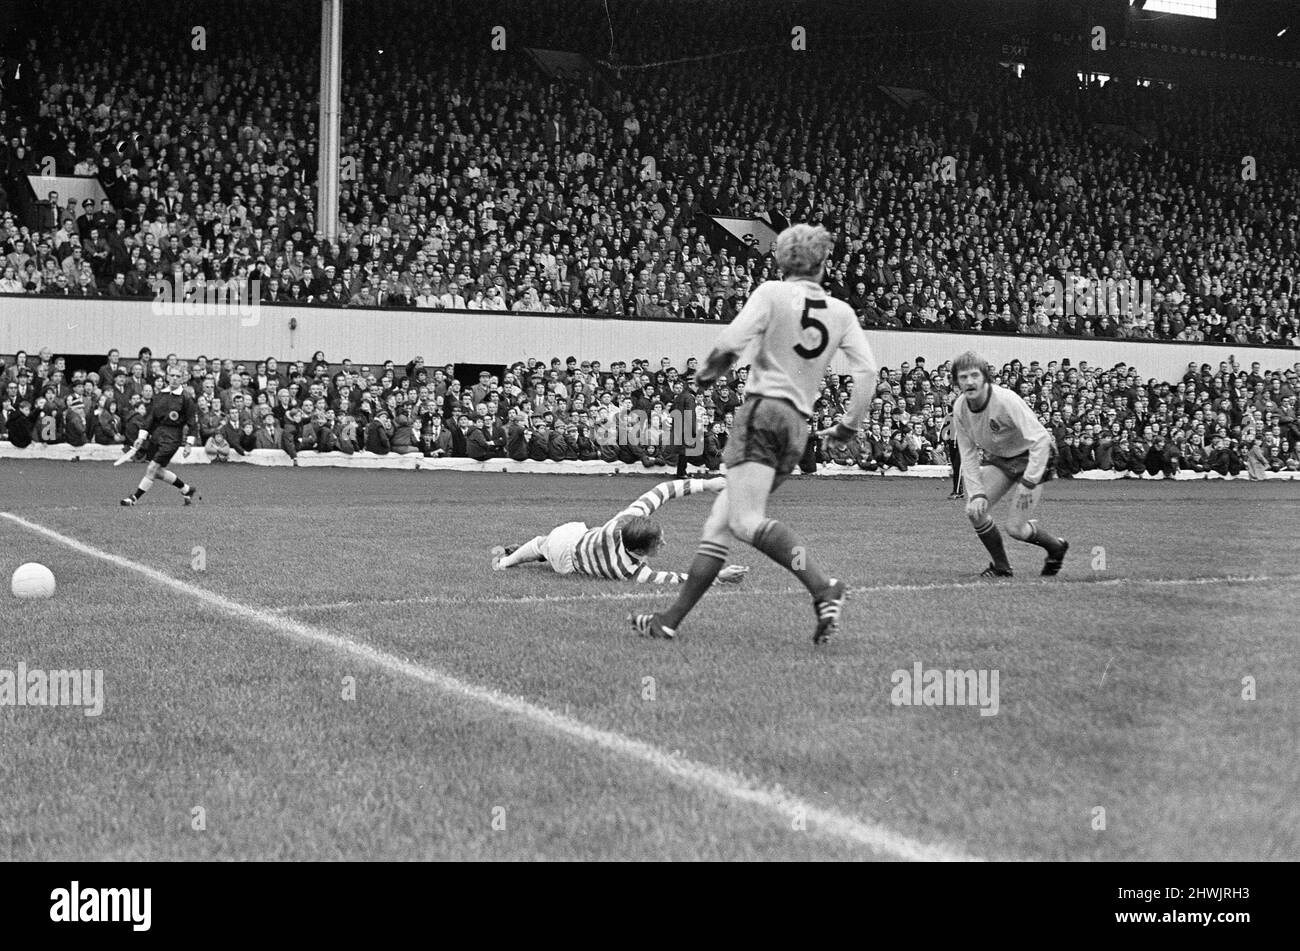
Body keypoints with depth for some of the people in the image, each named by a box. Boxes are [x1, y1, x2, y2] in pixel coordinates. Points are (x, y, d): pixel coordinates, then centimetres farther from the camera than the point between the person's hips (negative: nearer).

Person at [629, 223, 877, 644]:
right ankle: (672, 618, 10)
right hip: (799, 425, 7)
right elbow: (867, 370, 5)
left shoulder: (771, 293, -1)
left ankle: (823, 587, -36)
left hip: (763, 408, -7)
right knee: (720, 518, 10)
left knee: (747, 520, -19)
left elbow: (731, 343, -13)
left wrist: (710, 369, 7)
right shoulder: (841, 313, 12)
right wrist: (850, 424, 15)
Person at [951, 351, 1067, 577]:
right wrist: (976, 493, -15)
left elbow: (1040, 440, -33)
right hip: (997, 458, 6)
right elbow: (968, 455, -4)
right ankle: (1001, 567, 9)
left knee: (1015, 528, -11)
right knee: (974, 510, -12)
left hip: (1031, 458, -6)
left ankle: (1057, 547, 21)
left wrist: (1029, 482, -36)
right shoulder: (959, 408, -11)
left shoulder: (1006, 401, -31)